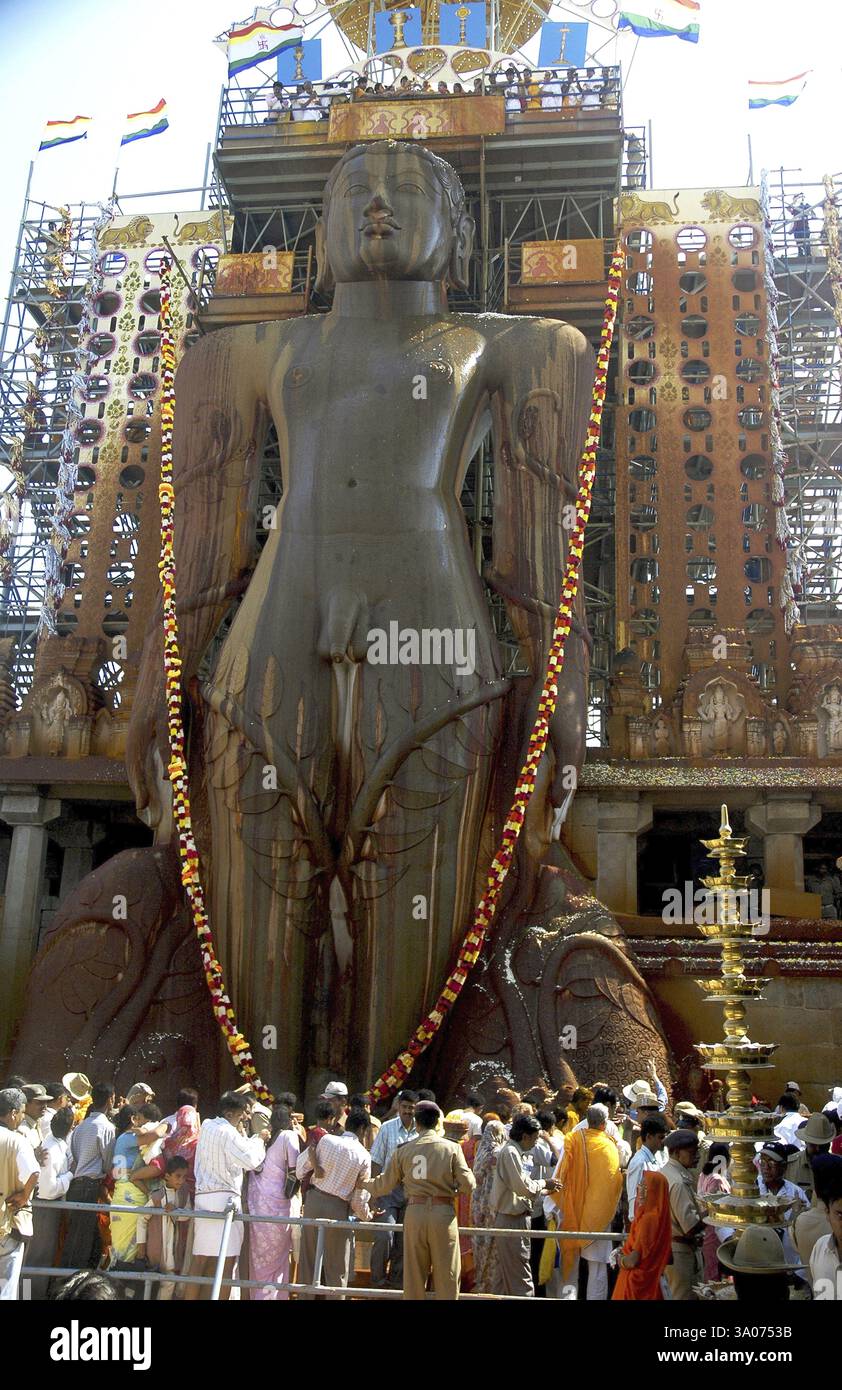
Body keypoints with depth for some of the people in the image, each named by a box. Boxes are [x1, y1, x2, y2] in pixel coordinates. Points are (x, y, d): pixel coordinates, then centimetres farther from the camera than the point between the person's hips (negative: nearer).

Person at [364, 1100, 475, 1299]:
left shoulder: (403, 1150, 3)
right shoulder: (452, 1148, -1)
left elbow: (384, 1184, 9)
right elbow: (468, 1185, -5)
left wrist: (363, 1182, 27)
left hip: (414, 1212, 2)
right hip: (443, 1212, -1)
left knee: (413, 1274, 12)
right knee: (446, 1274, 6)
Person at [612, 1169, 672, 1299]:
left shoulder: (648, 1218, -23)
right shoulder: (659, 1215, 4)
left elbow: (633, 1260, -25)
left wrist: (620, 1258, -4)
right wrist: (624, 1252, 10)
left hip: (637, 1281, -8)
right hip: (650, 1278, 8)